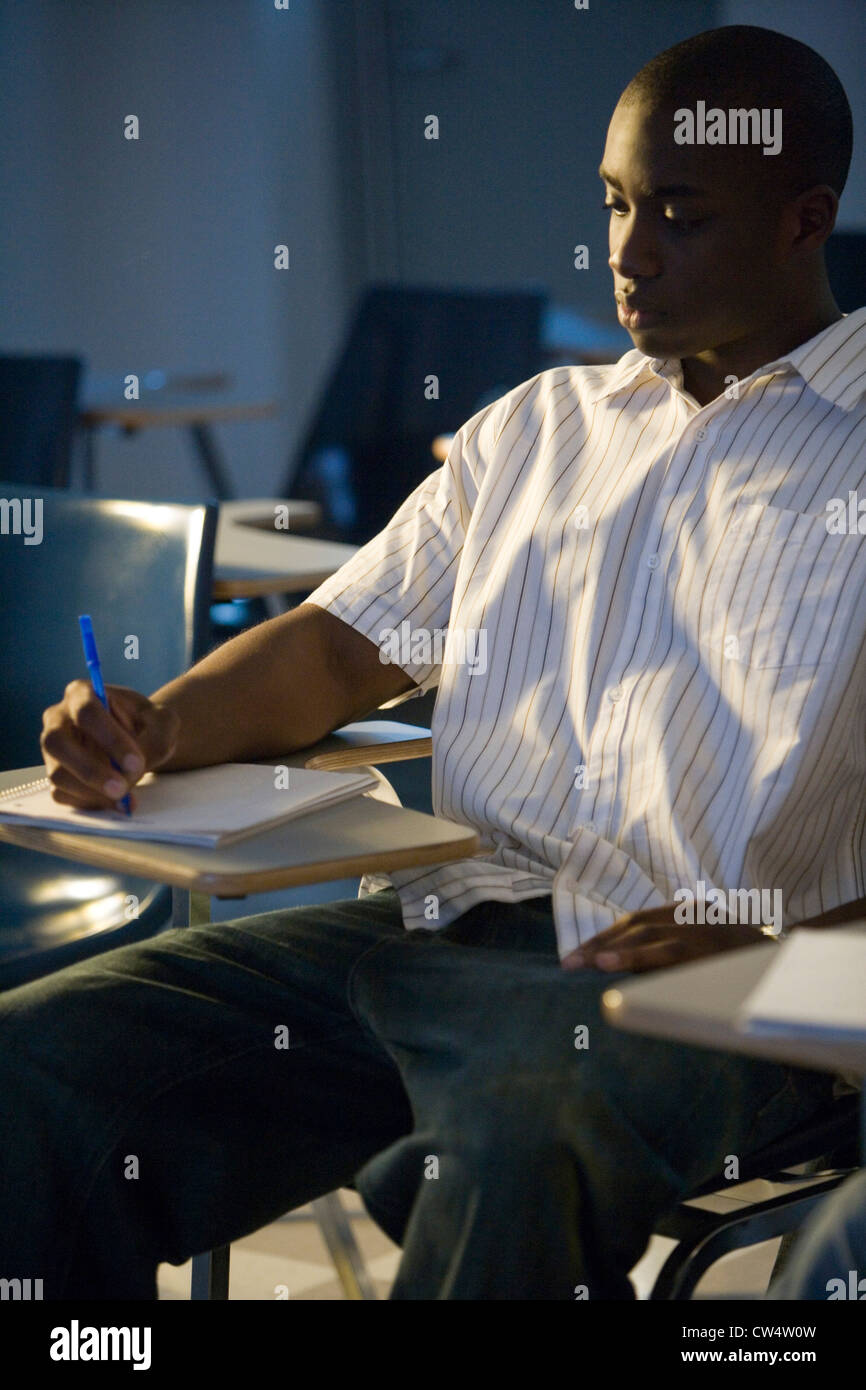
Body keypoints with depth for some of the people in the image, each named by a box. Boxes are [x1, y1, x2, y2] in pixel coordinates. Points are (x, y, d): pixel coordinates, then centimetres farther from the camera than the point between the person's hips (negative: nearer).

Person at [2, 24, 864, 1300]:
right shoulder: (535, 427, 23)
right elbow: (345, 645, 23)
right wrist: (157, 730, 3)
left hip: (683, 984, -5)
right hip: (439, 917, 6)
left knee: (517, 1150, -39)